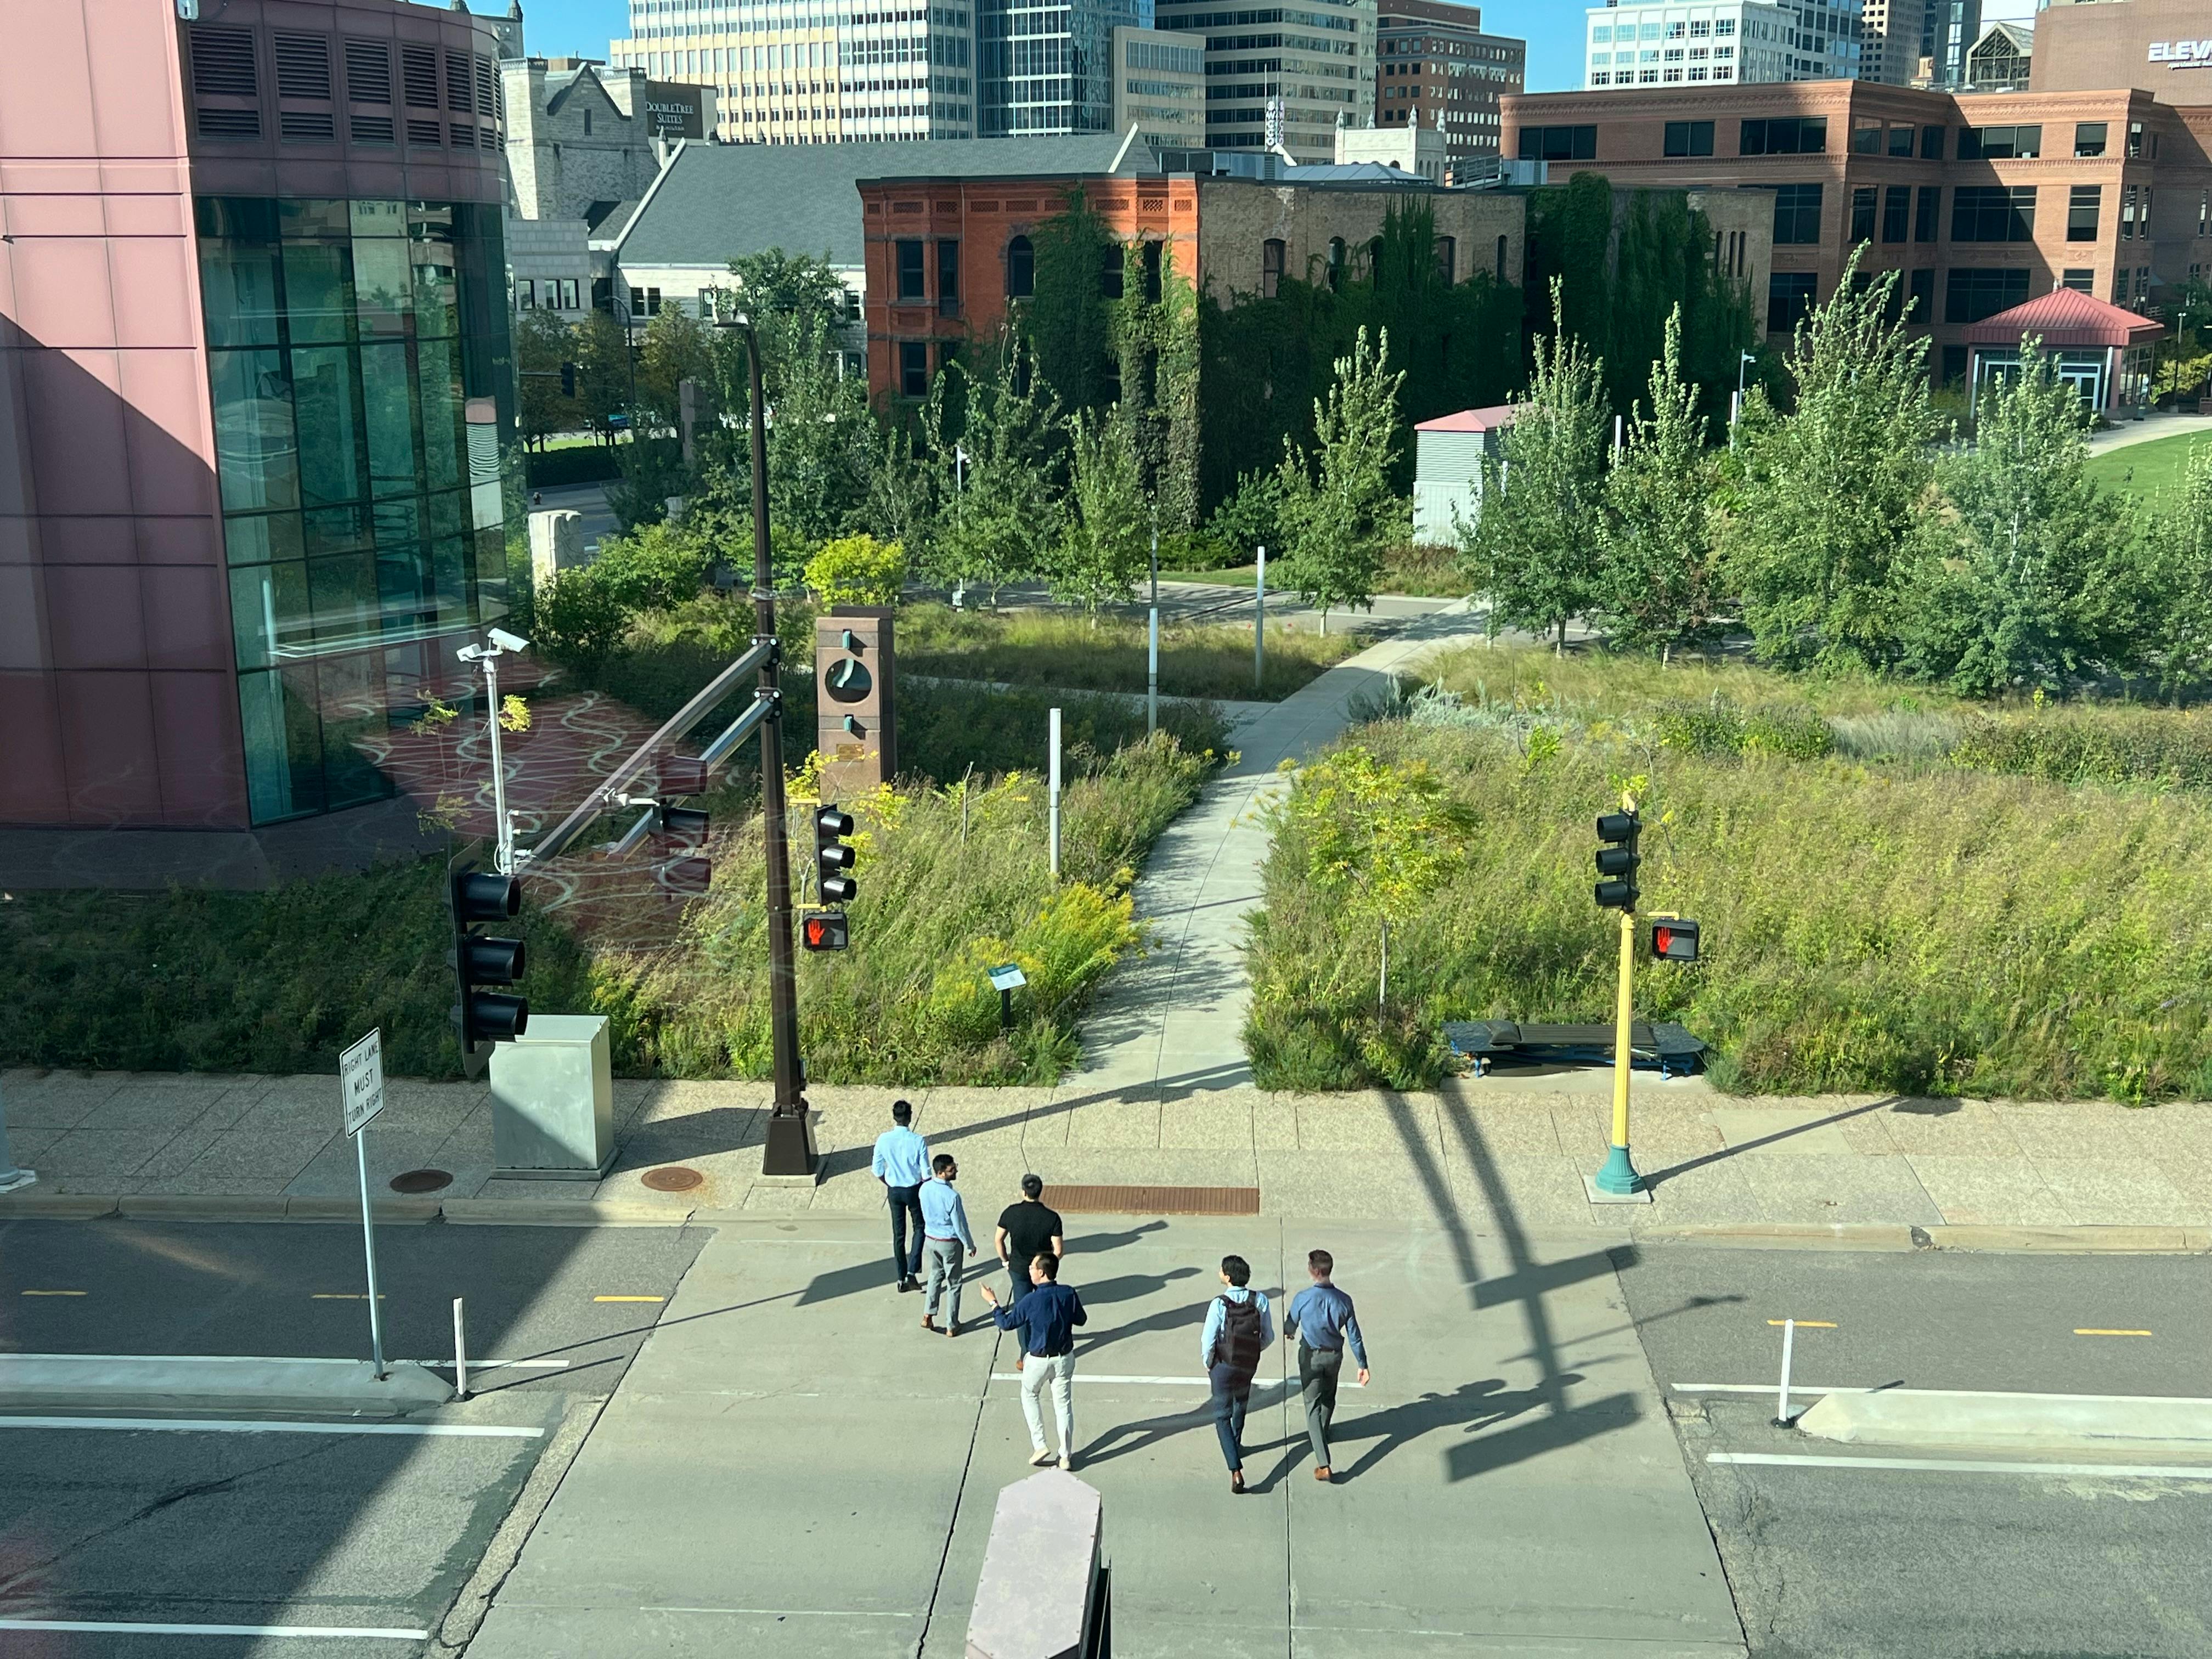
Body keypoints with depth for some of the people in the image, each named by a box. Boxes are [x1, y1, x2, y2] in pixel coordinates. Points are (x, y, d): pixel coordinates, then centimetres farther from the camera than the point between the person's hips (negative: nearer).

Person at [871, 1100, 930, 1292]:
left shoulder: (883, 1140, -11)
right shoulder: (918, 1141, -19)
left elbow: (877, 1170, -3)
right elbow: (926, 1173, -13)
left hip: (894, 1191, 2)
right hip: (914, 1190, -2)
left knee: (898, 1234, 13)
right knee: (919, 1228, 17)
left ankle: (901, 1278, 19)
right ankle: (912, 1272, 4)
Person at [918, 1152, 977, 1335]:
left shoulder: (925, 1188, -10)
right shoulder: (952, 1196, -29)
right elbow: (959, 1225, -20)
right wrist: (970, 1245, -5)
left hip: (930, 1239, 6)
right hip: (950, 1243, -6)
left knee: (936, 1275, 27)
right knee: (954, 1283, 11)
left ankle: (928, 1315, 22)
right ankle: (952, 1326, 19)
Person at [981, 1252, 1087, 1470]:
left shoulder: (1031, 1301, -23)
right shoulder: (1069, 1294, -12)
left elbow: (1007, 1324, -8)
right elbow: (1081, 1320, 4)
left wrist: (993, 1303, 5)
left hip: (1038, 1360, -3)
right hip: (1065, 1358, 3)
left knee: (1029, 1396, 23)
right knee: (1063, 1404, 14)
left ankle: (1039, 1445, 17)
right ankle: (1066, 1456, 20)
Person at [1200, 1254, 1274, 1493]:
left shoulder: (1219, 1305, -23)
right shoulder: (1260, 1301, -13)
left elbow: (1208, 1341, -18)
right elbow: (1268, 1337, -4)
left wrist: (1207, 1363, 1)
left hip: (1223, 1366, -4)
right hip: (1249, 1365, 4)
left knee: (1222, 1416, 6)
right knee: (1241, 1404, 32)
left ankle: (1236, 1470, -7)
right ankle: (1236, 1445, 52)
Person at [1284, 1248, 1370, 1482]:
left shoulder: (1302, 1298, -22)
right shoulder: (1343, 1300, -14)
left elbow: (1291, 1323, -2)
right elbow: (1354, 1335, -8)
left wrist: (1287, 1333, 22)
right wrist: (1362, 1365, 1)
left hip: (1310, 1357, -3)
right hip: (1335, 1356, 3)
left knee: (1313, 1406, 2)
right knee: (1328, 1398, 28)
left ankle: (1323, 1464, -6)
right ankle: (1322, 1433, 54)